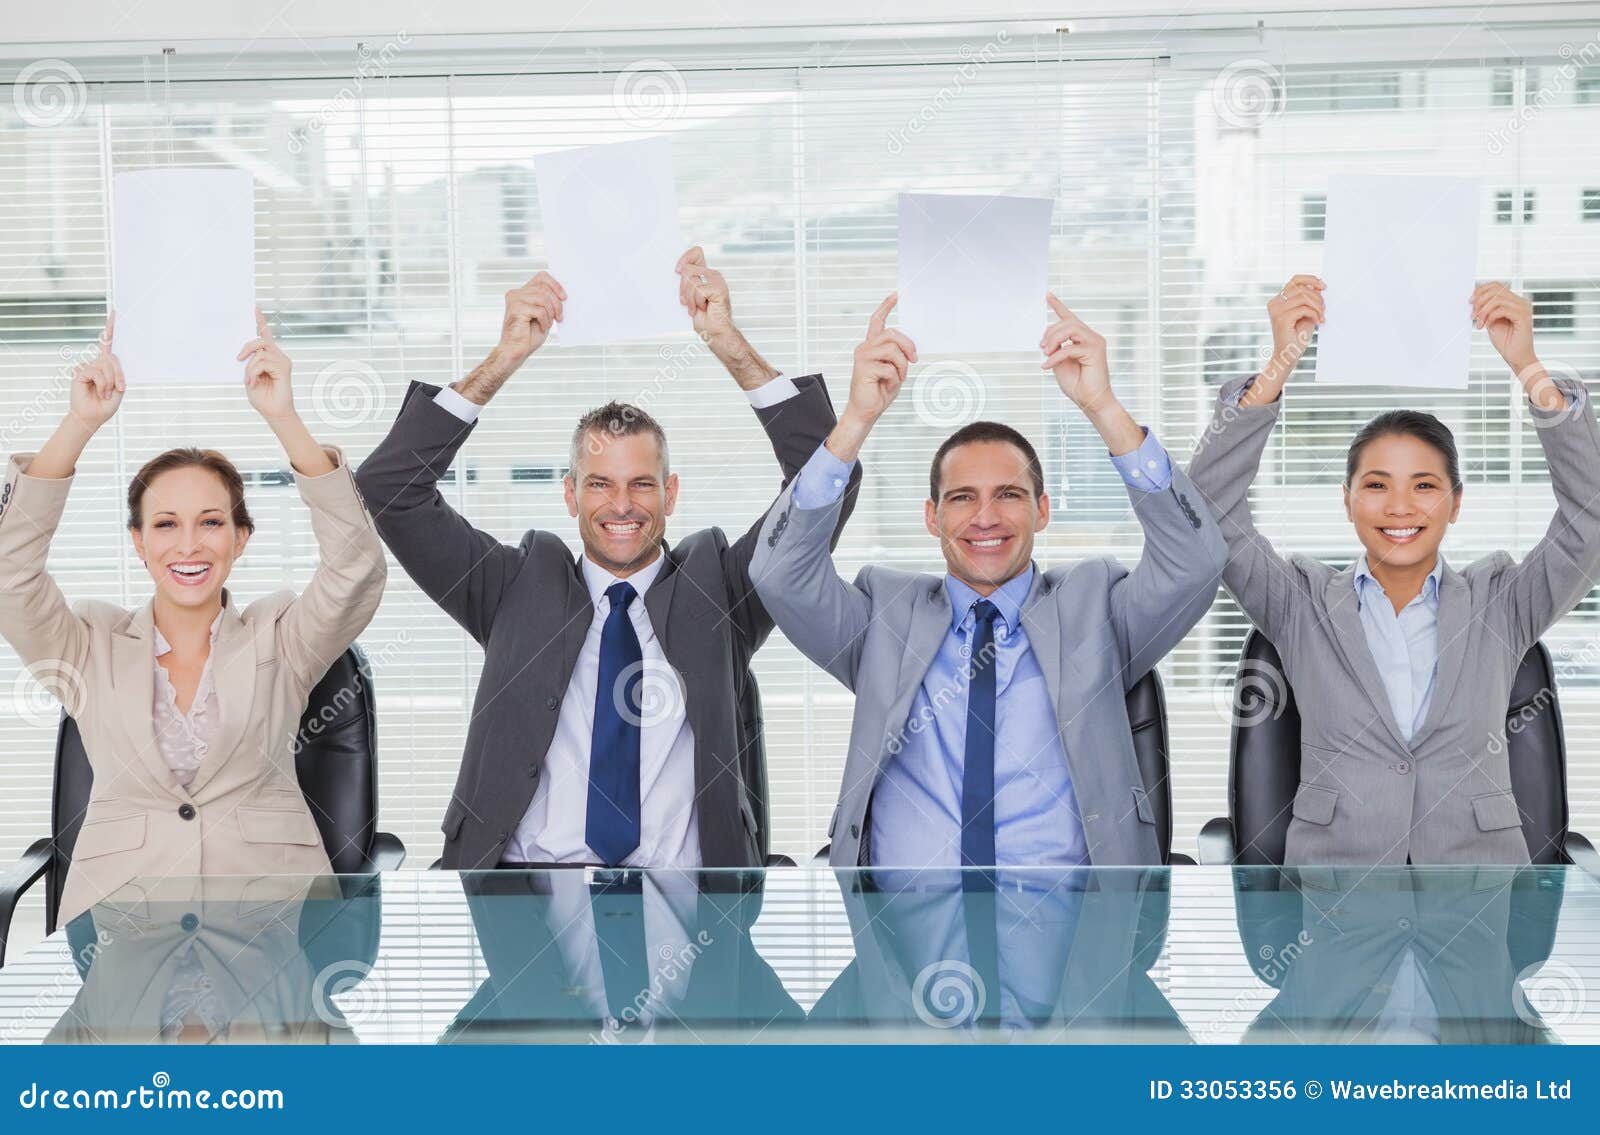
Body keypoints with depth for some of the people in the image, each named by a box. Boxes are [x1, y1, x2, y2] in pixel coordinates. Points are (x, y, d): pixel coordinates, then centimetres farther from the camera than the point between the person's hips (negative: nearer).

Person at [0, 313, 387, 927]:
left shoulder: (279, 640, 10)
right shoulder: (93, 647, 12)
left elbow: (356, 570, -7)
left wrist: (284, 419, -13)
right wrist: (79, 424, -9)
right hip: (121, 903, 1)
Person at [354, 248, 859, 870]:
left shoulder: (716, 586, 12)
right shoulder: (521, 588, 13)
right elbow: (392, 488, 6)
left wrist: (730, 345, -6)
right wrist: (504, 359, -3)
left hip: (683, 889, 0)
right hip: (529, 880, 0)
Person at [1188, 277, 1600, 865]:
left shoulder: (1499, 606, 7)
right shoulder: (1303, 605, 6)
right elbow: (1214, 514, -6)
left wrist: (1529, 368, -14)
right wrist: (1278, 365, -14)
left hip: (1479, 857, 1)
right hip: (1330, 859, -1)